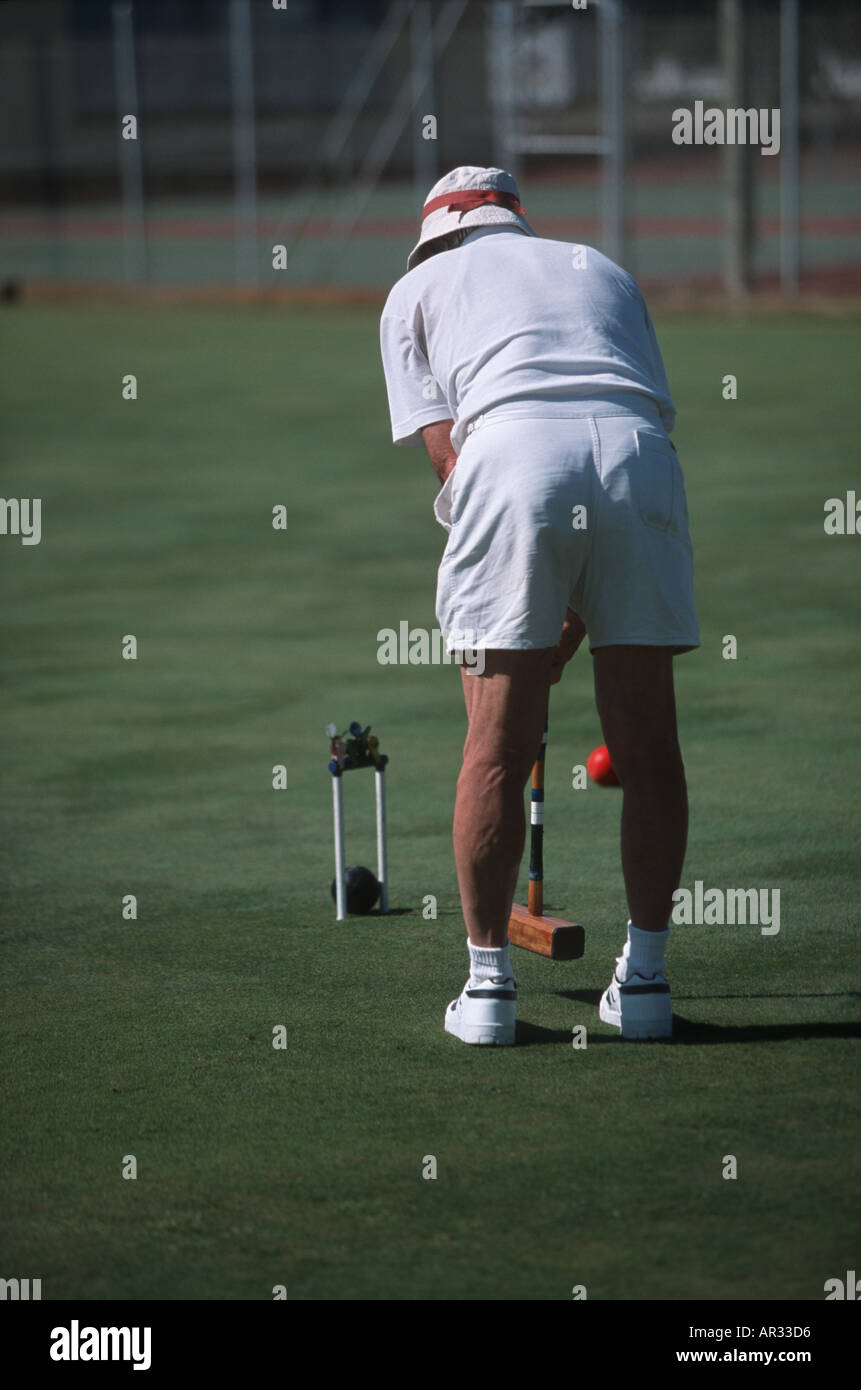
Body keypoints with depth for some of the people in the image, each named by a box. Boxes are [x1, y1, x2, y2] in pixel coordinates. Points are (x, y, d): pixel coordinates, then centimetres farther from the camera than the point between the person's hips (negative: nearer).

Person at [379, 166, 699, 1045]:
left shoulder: (418, 288, 26)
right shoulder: (602, 269, 34)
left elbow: (443, 444, 13)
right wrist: (579, 613, 28)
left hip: (510, 446, -2)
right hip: (637, 450, 2)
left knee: (497, 742, 4)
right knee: (646, 736, 10)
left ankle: (488, 981, 6)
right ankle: (644, 978, 12)